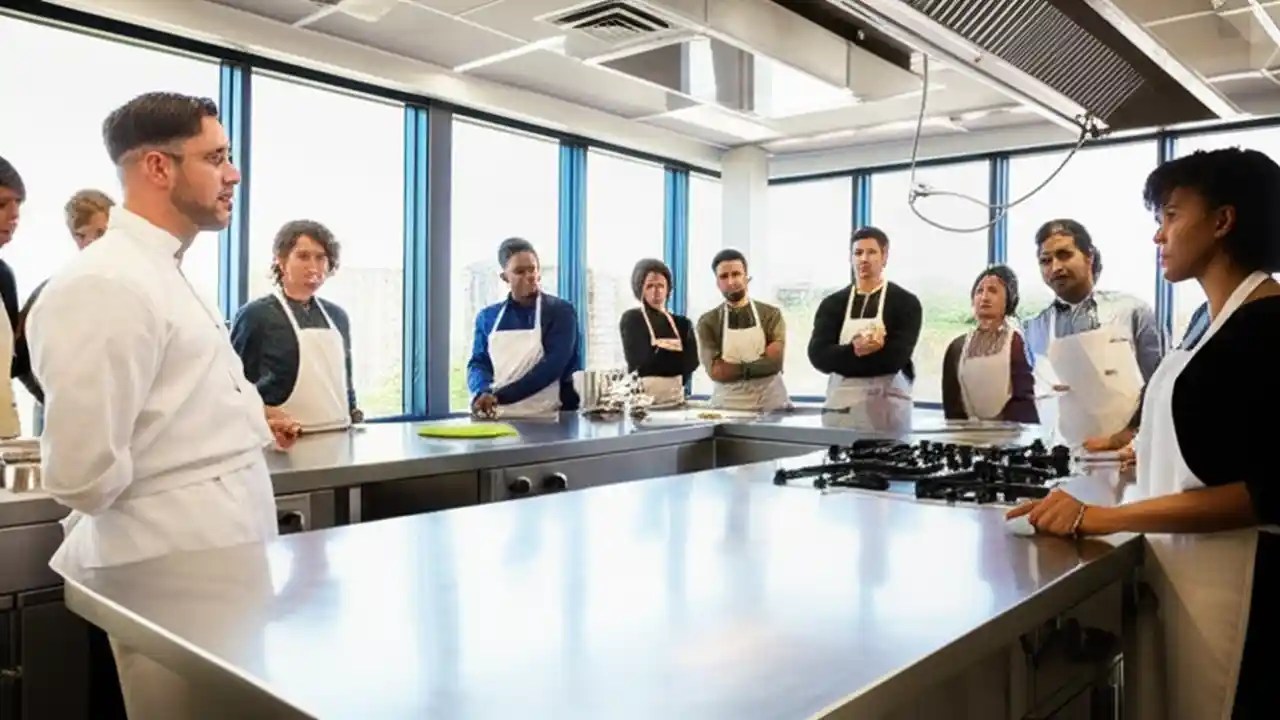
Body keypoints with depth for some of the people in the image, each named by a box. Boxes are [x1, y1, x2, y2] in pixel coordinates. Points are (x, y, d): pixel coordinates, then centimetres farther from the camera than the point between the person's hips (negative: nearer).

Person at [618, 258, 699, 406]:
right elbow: (640, 359, -10)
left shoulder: (681, 323, 12)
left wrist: (660, 351, -8)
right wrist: (675, 354, -2)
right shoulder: (631, 319, -2)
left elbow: (691, 360, 2)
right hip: (644, 396, -4)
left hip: (675, 396, 4)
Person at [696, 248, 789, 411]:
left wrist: (736, 368, -11)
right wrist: (762, 362, -11)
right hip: (726, 405, 0)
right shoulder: (708, 322, 2)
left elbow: (775, 360, -10)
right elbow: (715, 371, -9)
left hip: (770, 403, 0)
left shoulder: (771, 314, 2)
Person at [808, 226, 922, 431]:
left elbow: (895, 356, -13)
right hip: (841, 401, 3)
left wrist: (851, 353, -10)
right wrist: (854, 350, -20)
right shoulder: (832, 304, 8)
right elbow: (818, 355, -5)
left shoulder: (905, 302, 0)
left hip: (888, 403, -2)